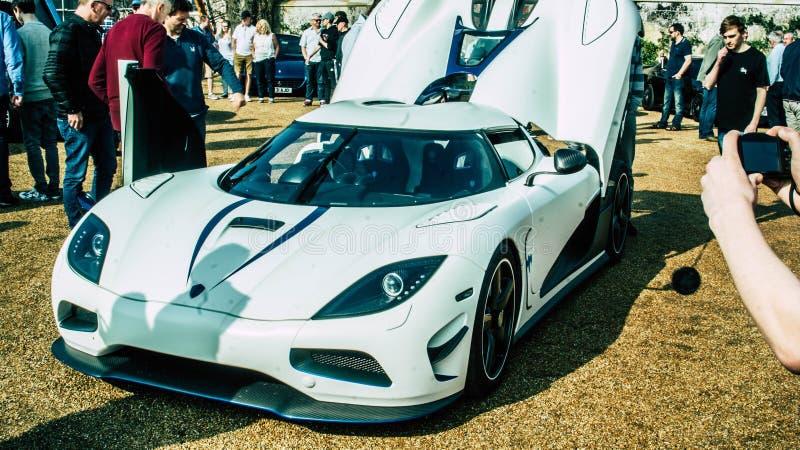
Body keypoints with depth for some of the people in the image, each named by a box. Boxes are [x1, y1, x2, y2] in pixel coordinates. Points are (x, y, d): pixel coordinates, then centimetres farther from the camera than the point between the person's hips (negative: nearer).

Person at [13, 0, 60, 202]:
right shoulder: (49, 32, 6)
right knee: (51, 143, 9)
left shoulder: (20, 34, -10)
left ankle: (41, 189, 4)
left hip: (30, 97, -5)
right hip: (50, 95, 5)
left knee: (32, 144, 2)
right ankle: (54, 187, 13)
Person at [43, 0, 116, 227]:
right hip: (78, 118, -9)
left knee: (107, 167, 17)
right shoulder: (67, 30, -15)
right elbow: (53, 74, -23)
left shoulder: (91, 31, 13)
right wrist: (71, 110, -21)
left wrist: (106, 103, 14)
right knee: (76, 174, 2)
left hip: (99, 114, 9)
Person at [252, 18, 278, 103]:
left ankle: (271, 97, -4)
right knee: (259, 80, 0)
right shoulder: (256, 36, 16)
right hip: (258, 60, 3)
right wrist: (253, 56, 8)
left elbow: (277, 46, 9)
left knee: (270, 79, -6)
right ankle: (261, 97, 4)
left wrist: (275, 56, 0)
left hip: (269, 60, -3)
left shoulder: (272, 35, 7)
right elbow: (253, 48, 22)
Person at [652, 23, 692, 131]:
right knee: (667, 101, 13)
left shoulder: (685, 43, -9)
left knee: (678, 102, -4)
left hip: (677, 78, -9)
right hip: (669, 77, 9)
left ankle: (676, 124, -2)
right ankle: (663, 122, 19)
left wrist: (679, 74, -18)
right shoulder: (673, 44, 17)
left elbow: (688, 60, -16)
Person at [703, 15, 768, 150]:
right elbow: (708, 85, 6)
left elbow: (762, 91, -4)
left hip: (745, 125, -5)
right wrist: (718, 62, -9)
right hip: (723, 124, 5)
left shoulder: (756, 57, -4)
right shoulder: (723, 55, 10)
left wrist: (754, 123, -10)